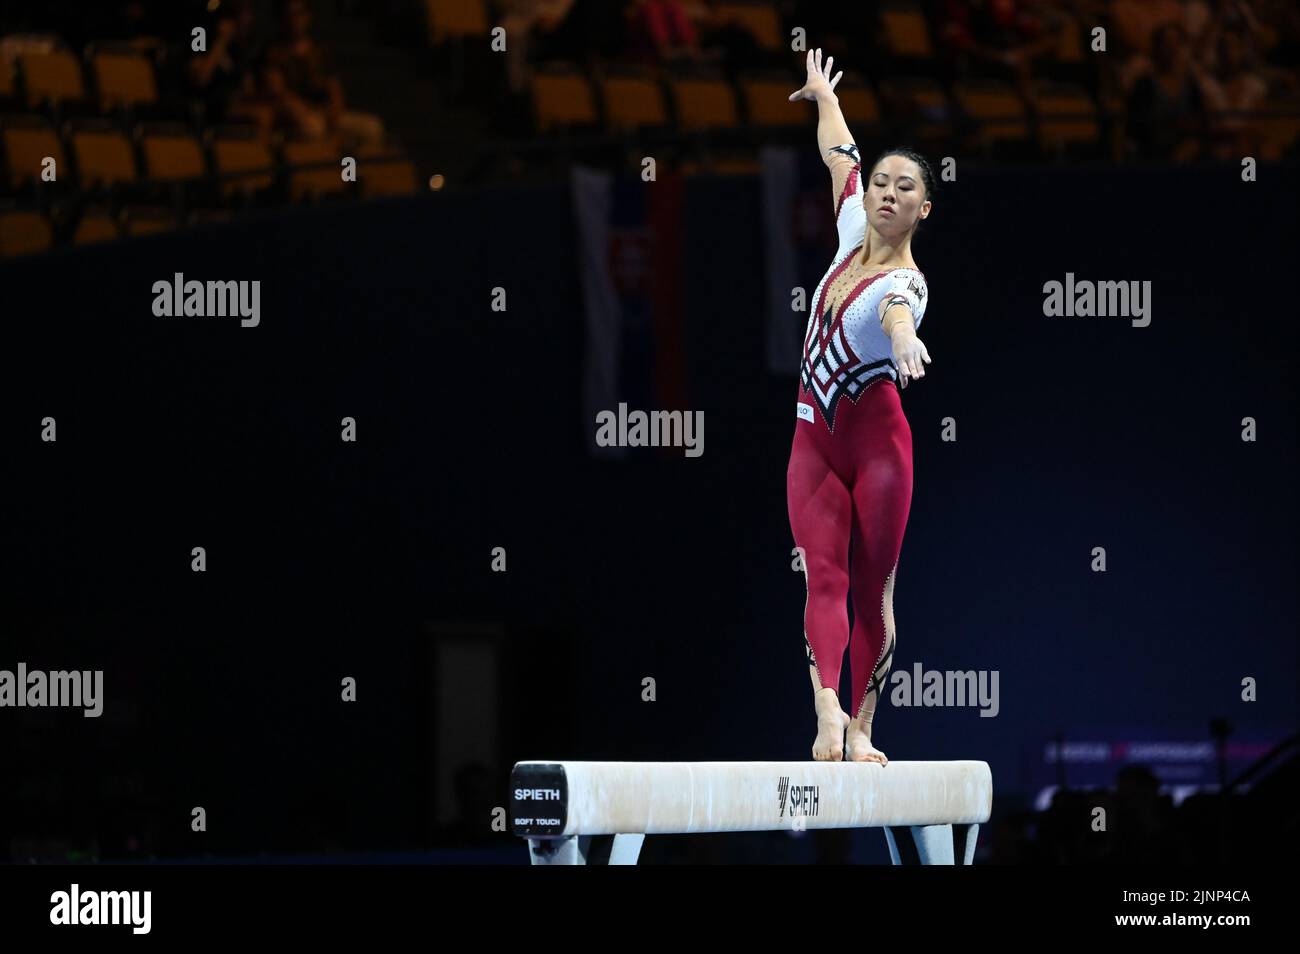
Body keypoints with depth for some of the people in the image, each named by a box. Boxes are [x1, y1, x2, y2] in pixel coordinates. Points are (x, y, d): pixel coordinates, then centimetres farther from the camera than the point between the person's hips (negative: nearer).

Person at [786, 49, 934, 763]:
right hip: (816, 439, 6)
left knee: (872, 590, 0)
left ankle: (860, 728, 6)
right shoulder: (854, 233, 3)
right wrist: (824, 95, 38)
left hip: (876, 442, -6)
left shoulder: (904, 284, -17)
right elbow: (839, 155, 22)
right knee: (825, 577, -12)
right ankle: (827, 709, -28)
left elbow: (893, 311, -45)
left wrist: (904, 342, -67)